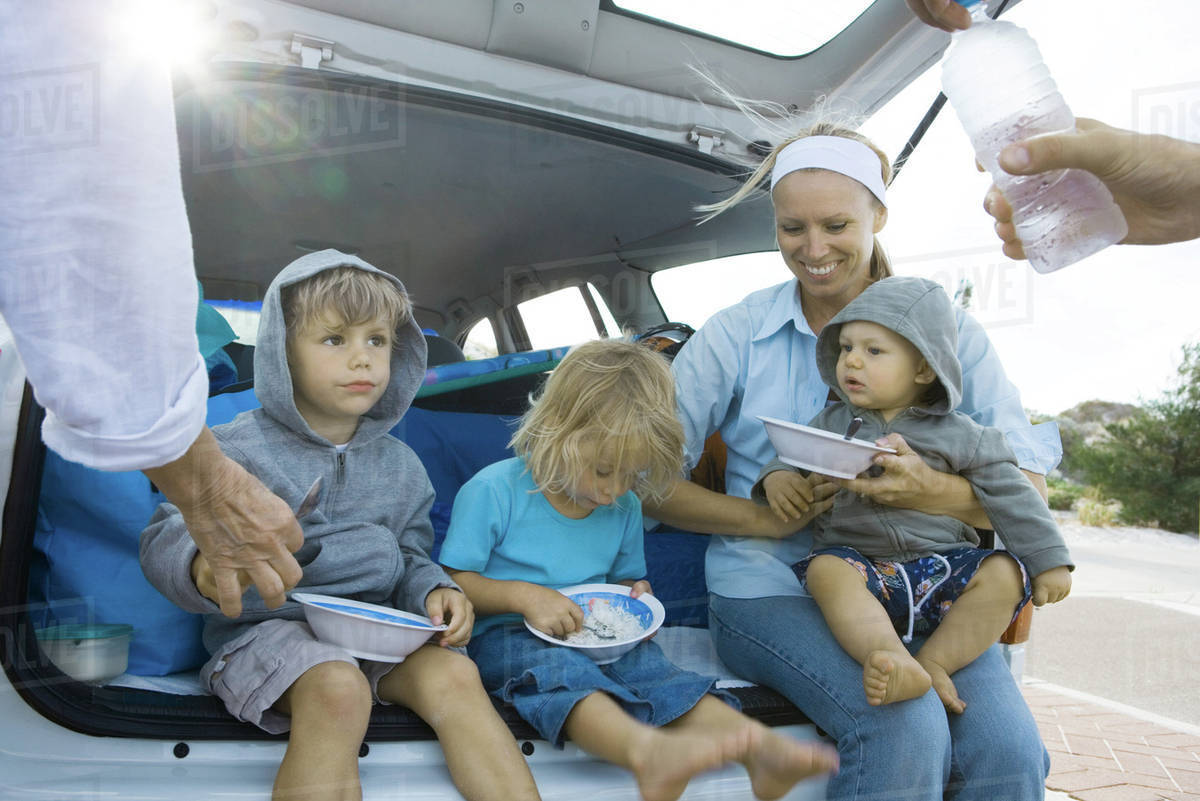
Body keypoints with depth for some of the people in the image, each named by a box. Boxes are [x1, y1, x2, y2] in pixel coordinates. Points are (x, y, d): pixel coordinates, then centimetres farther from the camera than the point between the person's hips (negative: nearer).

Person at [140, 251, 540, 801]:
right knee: (338, 688, -35)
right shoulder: (236, 450, -2)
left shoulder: (399, 466, 13)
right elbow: (164, 539, -7)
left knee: (453, 672, -23)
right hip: (266, 628, -4)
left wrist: (432, 590, -5)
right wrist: (204, 568, -31)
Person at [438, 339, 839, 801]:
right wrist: (524, 595, -19)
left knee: (653, 667, -26)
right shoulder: (493, 491, -6)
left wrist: (635, 593, 2)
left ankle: (759, 749, -49)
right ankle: (649, 750, -66)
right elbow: (451, 582, -6)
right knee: (560, 670, -37)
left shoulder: (625, 507, 11)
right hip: (506, 637, -4)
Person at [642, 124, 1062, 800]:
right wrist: (767, 517, -16)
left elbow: (1030, 487, 1)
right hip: (773, 586, -2)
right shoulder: (735, 334, 2)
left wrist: (936, 493, -21)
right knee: (904, 730, -28)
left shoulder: (949, 331, 6)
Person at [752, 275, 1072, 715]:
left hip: (940, 563, 1)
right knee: (826, 570, -32)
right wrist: (778, 478, -9)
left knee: (1004, 574, -23)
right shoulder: (830, 423, 11)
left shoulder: (956, 434, 6)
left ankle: (935, 662, -22)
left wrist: (1050, 561, 3)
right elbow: (792, 459, 17)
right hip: (857, 559, -1)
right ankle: (891, 660, -47)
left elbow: (1011, 495, 8)